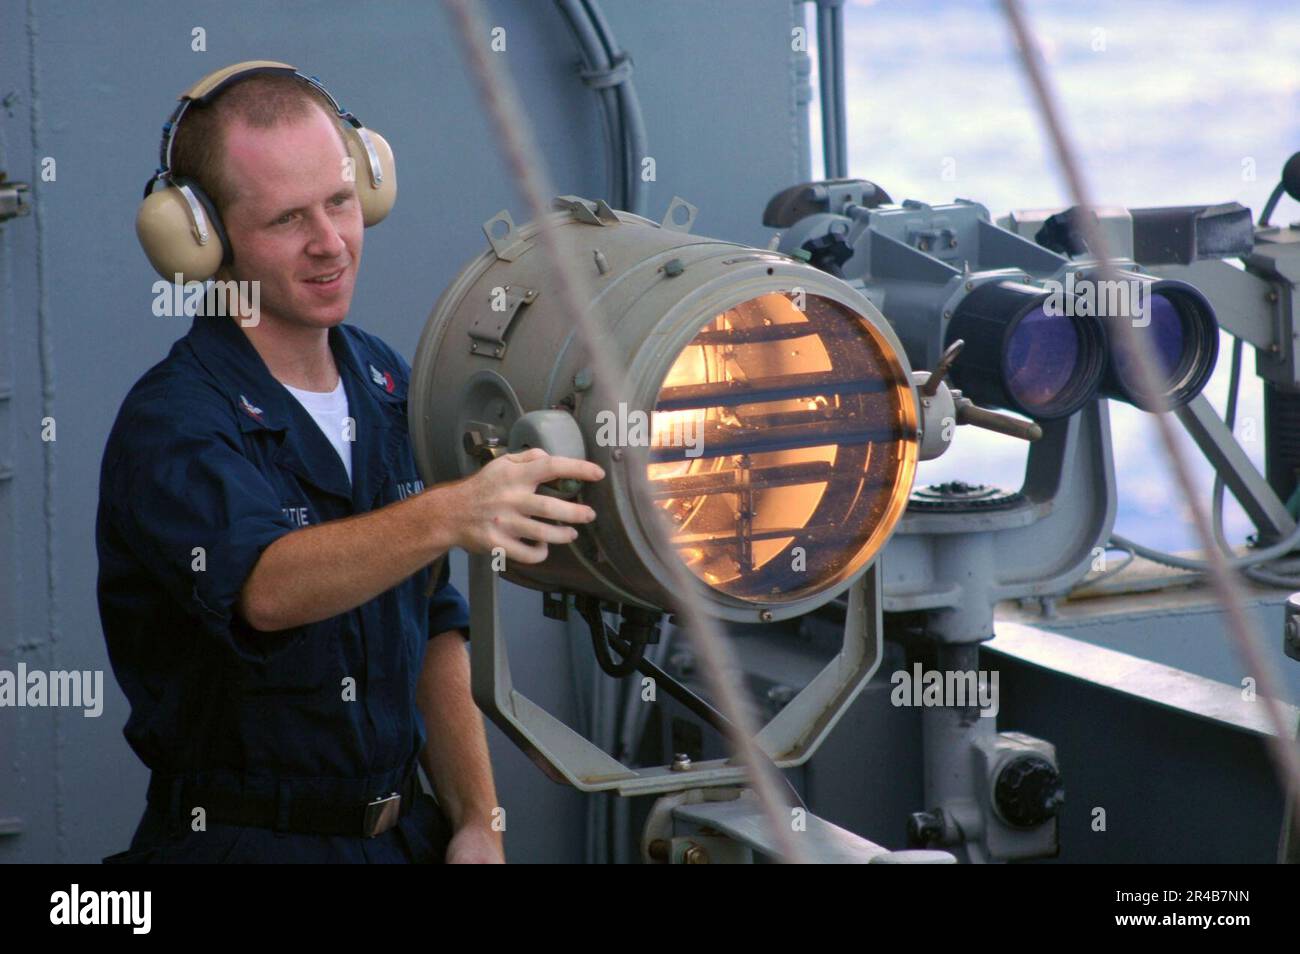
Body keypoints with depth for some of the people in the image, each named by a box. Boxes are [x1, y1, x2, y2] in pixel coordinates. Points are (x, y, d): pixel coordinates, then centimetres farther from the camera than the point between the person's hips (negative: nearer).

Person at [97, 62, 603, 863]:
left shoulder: (390, 386, 9)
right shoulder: (169, 426, -13)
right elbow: (267, 588, -32)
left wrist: (479, 824, 4)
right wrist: (451, 516, -47)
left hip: (404, 828, 5)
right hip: (245, 840, -5)